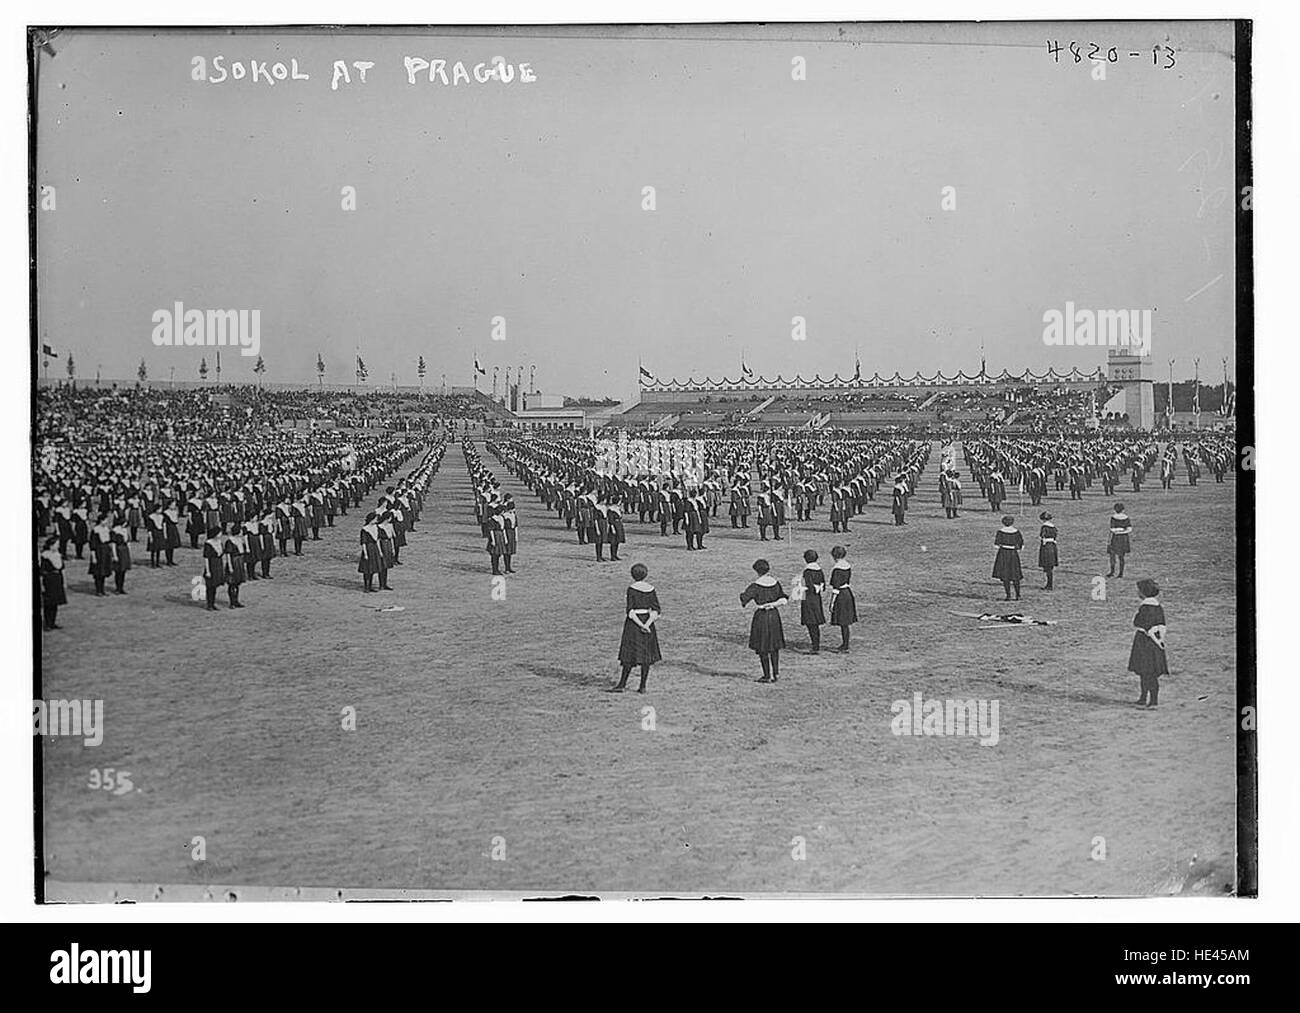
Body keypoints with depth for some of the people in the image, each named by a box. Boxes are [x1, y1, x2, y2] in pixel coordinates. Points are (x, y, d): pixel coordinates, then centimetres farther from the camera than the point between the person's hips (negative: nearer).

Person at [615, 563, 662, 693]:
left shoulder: (632, 589, -10)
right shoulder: (651, 589, 3)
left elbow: (630, 611, -16)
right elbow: (656, 610, -4)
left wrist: (641, 625, -16)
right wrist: (647, 624, -12)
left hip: (634, 623, -4)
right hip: (647, 621, 4)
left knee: (630, 655, 1)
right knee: (646, 656, 9)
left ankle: (622, 684, 1)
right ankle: (642, 686, 10)